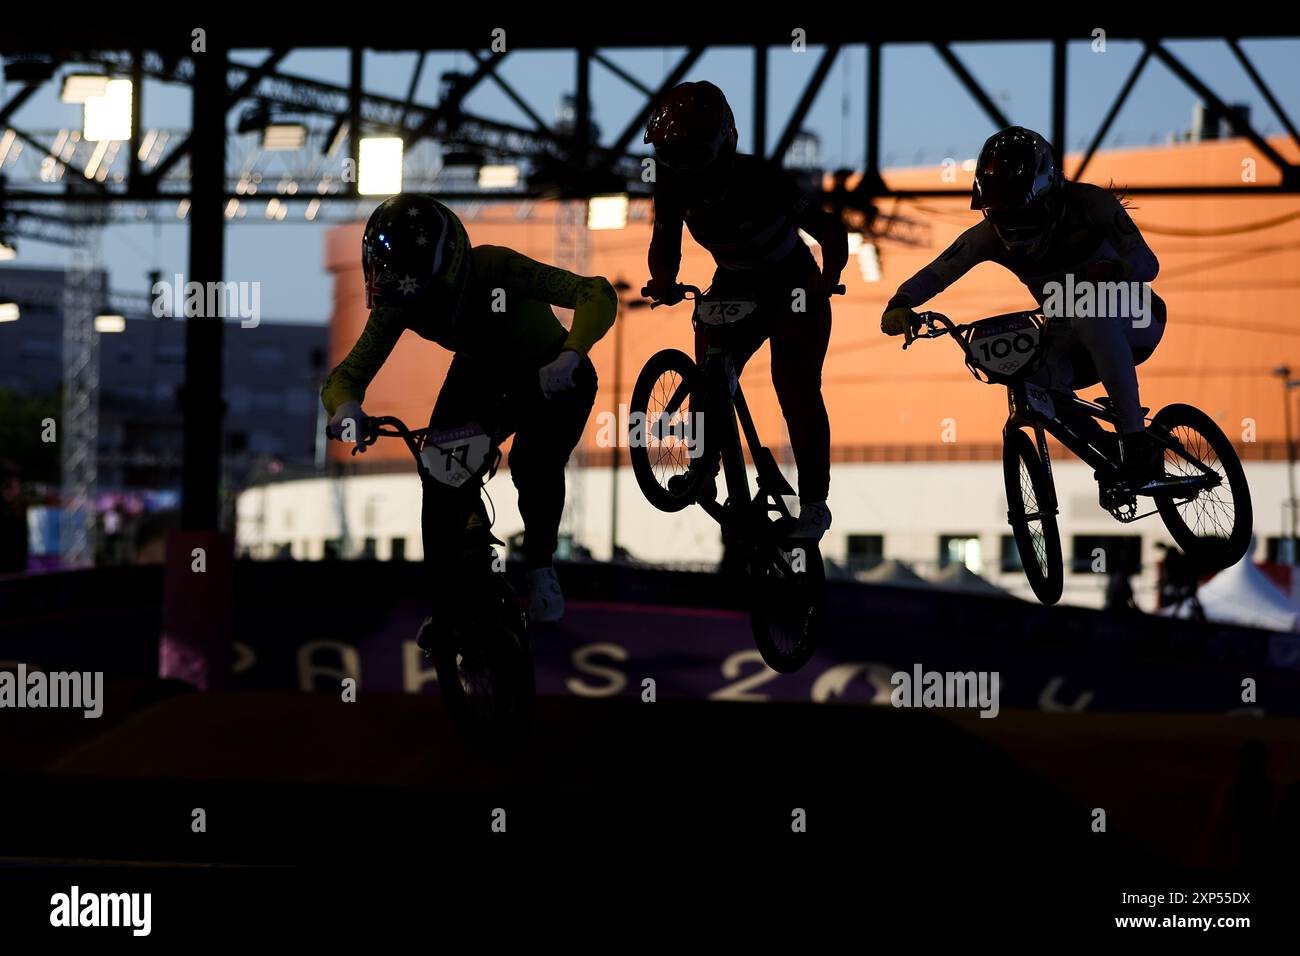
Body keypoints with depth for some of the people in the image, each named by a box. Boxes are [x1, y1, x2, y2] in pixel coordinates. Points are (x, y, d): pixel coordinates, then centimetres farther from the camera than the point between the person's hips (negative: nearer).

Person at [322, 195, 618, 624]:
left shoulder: (494, 269, -37)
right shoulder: (397, 304, -24)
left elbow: (597, 294, -43)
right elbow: (348, 374, -22)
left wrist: (570, 356, -61)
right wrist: (346, 405, -47)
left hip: (550, 375, -4)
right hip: (480, 375, 4)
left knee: (534, 464, -29)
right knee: (442, 485, -16)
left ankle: (540, 565, -1)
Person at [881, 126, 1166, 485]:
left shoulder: (1087, 204, -22)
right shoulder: (992, 234, -13)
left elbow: (1147, 263, -30)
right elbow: (935, 274, -15)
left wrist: (1110, 271, -53)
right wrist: (901, 304, -36)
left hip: (1133, 321, -4)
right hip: (1072, 338, 4)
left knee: (1091, 315, -39)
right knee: (1029, 378, -29)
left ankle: (1136, 438, -34)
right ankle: (1112, 457, -11)